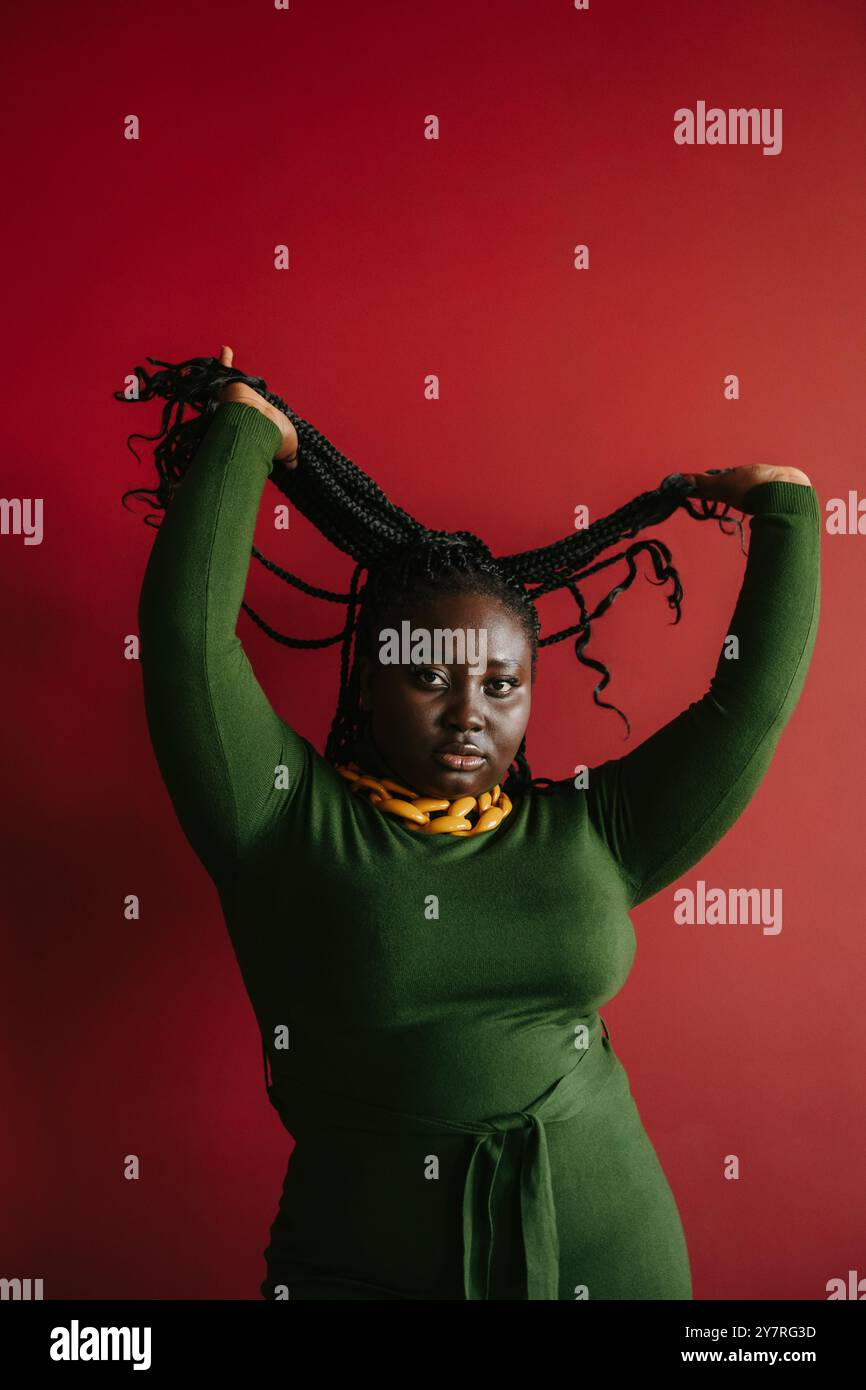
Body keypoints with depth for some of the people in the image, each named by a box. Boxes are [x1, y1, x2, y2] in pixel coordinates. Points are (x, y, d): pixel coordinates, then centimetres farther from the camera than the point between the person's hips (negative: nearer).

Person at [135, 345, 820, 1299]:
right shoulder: (286, 820, -8)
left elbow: (755, 692, 2)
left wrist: (784, 508, 6)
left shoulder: (591, 836, -1)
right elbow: (185, 625, -15)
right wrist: (244, 429, -6)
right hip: (364, 1263, -2)